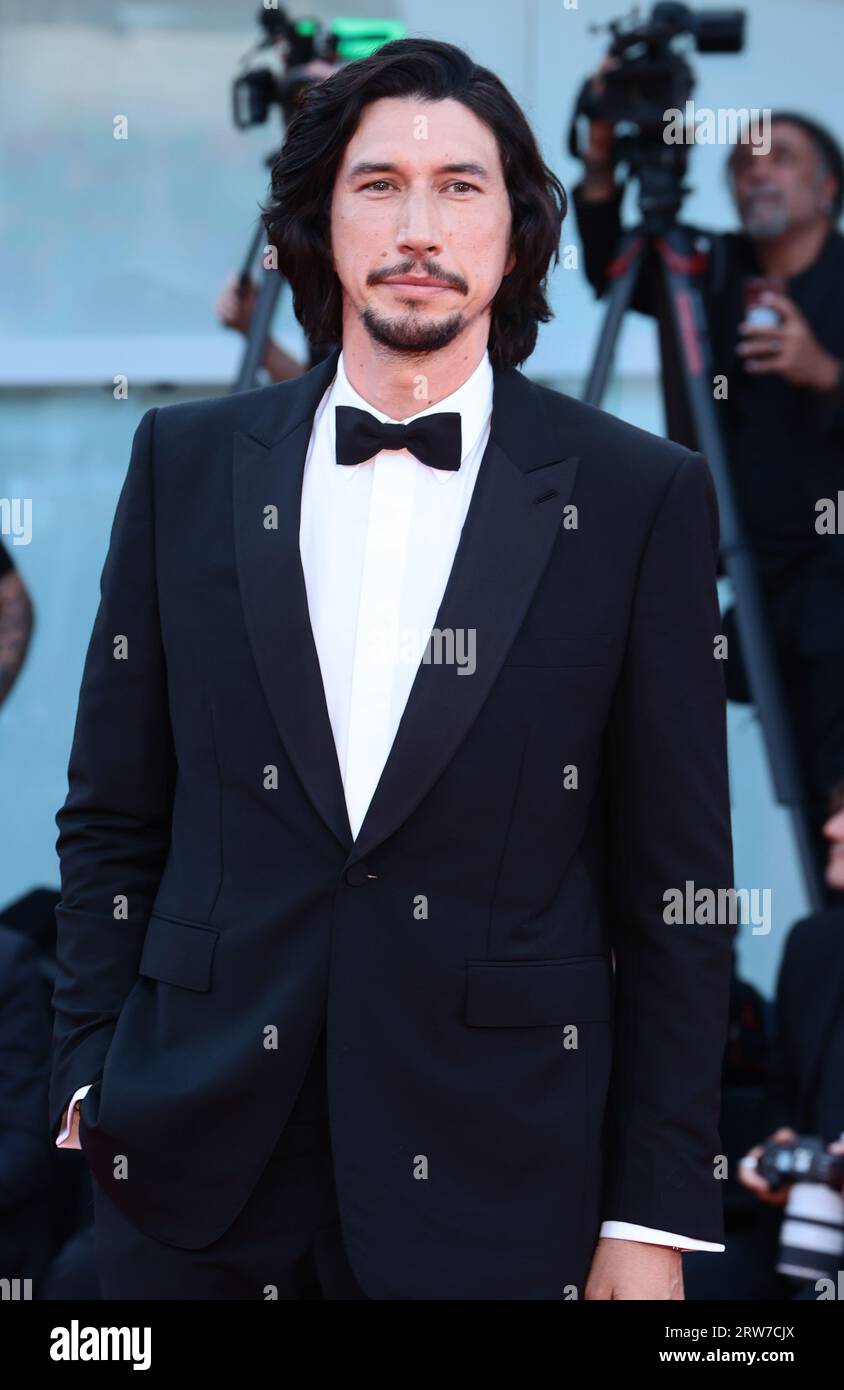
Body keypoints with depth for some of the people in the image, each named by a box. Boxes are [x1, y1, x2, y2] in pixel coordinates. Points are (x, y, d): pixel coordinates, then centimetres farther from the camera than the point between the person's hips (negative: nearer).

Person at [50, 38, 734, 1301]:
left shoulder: (641, 498, -1)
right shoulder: (188, 464, 6)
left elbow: (675, 886, -1)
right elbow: (112, 815, 11)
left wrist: (657, 1218, -4)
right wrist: (94, 1078, 2)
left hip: (494, 1192, -2)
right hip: (197, 1176, 2)